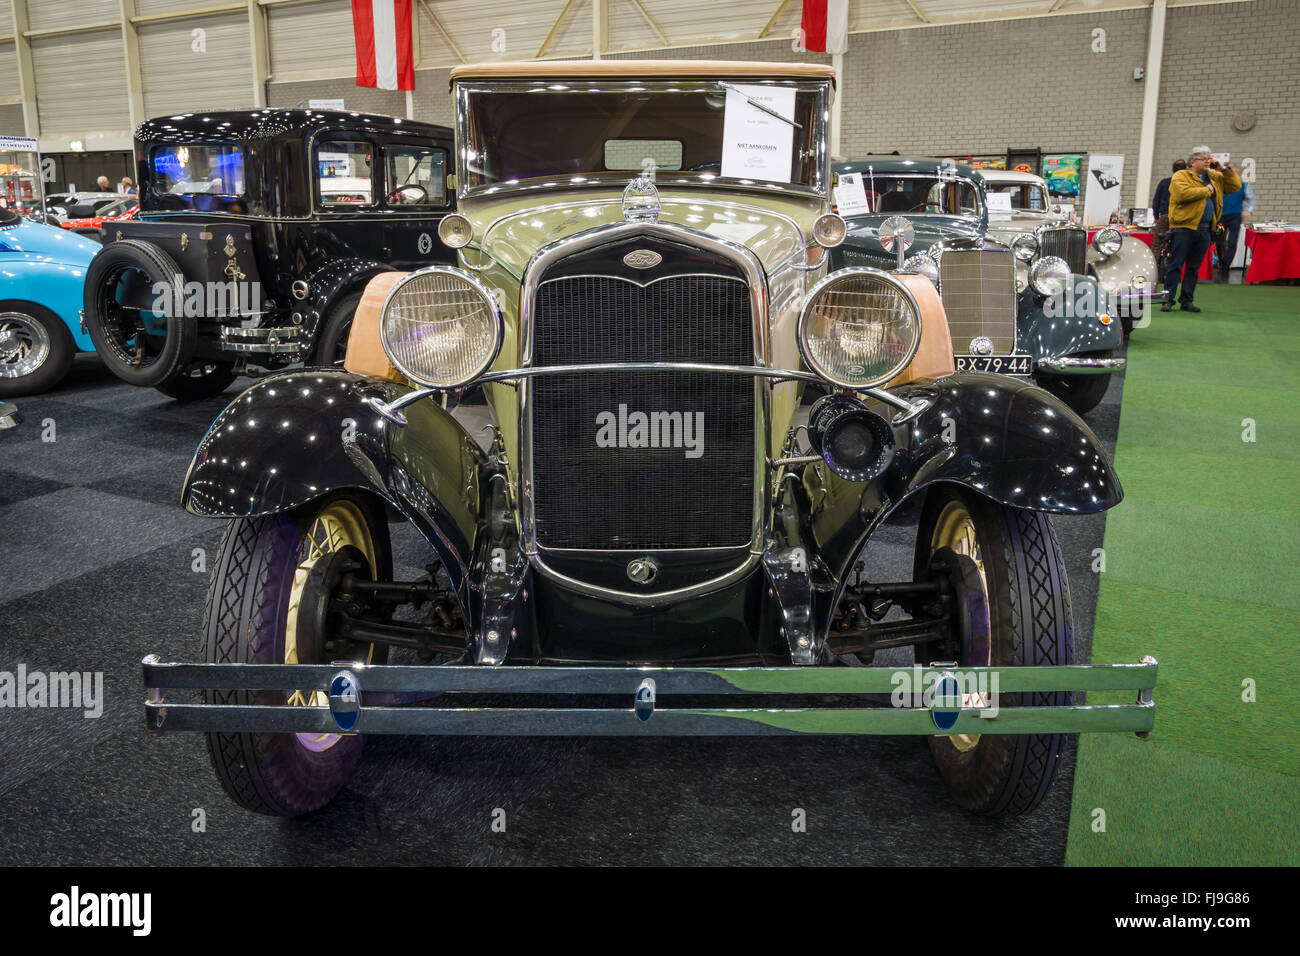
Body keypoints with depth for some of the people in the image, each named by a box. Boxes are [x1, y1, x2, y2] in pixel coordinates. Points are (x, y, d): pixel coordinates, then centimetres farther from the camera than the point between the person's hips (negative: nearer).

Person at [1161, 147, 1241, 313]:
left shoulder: (1215, 177, 19)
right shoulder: (1180, 176, -1)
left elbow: (1235, 186, 18)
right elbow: (1183, 193, -19)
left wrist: (1225, 169, 7)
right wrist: (1206, 190, -9)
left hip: (1205, 230, 6)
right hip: (1183, 227, -6)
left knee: (1194, 268, 9)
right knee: (1175, 266, -4)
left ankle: (1187, 300, 14)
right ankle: (1168, 300, -2)